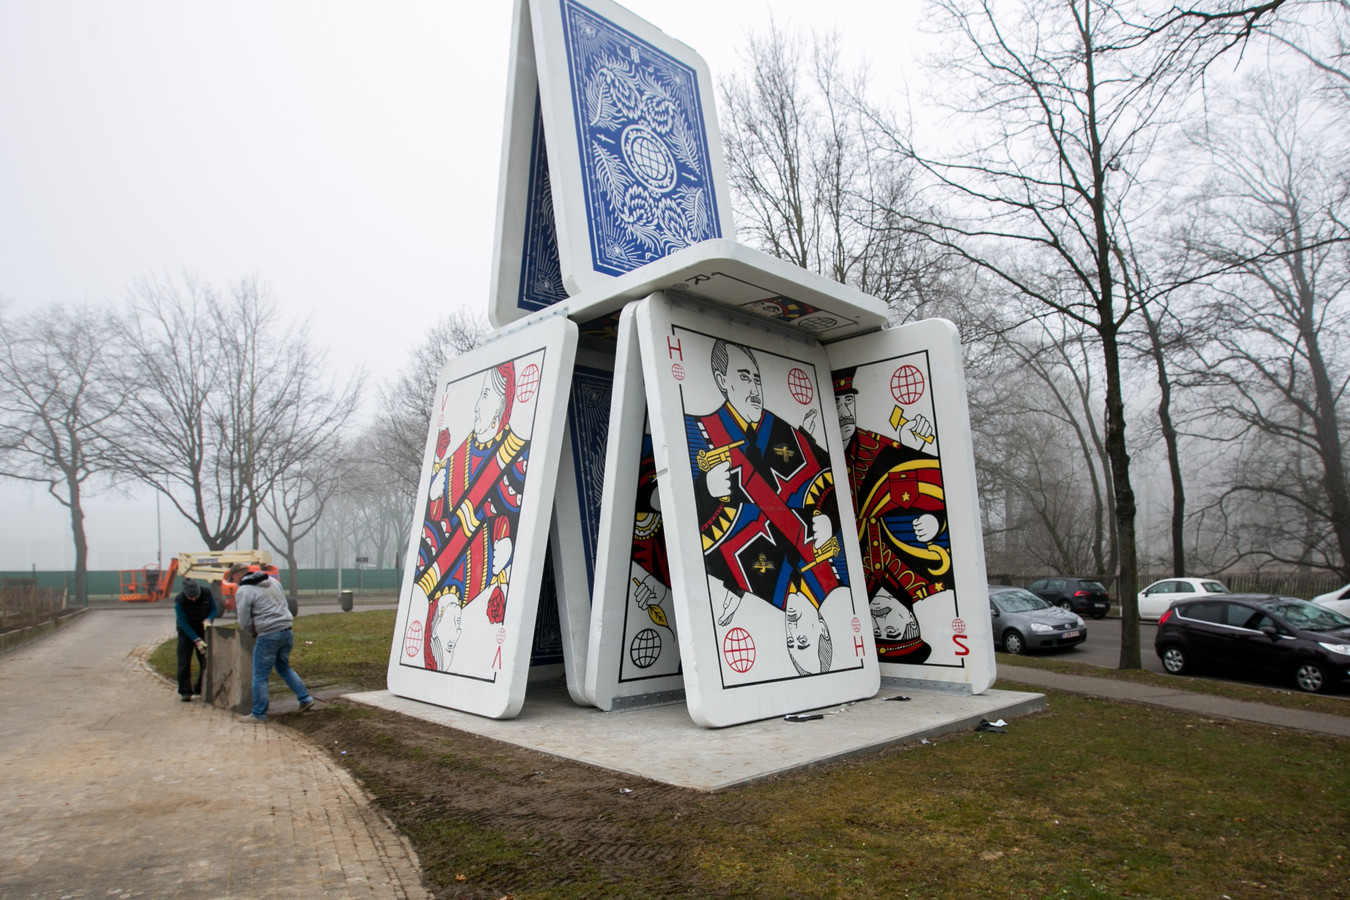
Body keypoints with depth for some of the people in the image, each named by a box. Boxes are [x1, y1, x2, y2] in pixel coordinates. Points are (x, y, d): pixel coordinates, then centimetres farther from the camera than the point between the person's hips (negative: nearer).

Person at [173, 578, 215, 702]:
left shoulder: (206, 594, -16)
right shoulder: (179, 601, -22)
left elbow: (214, 609, 0)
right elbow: (183, 623, -19)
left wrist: (208, 619, -23)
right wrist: (196, 640, -23)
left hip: (203, 630, 2)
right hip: (186, 632, -2)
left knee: (205, 661, 1)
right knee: (184, 662, -5)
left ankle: (199, 690, 12)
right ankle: (185, 692, 4)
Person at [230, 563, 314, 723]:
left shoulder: (243, 591, -8)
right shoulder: (273, 581, 12)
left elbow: (245, 621, -5)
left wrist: (253, 634, 13)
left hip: (268, 636, -7)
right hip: (286, 631, 7)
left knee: (260, 677, 7)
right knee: (284, 668, 23)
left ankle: (259, 714, 15)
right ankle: (305, 699, 21)